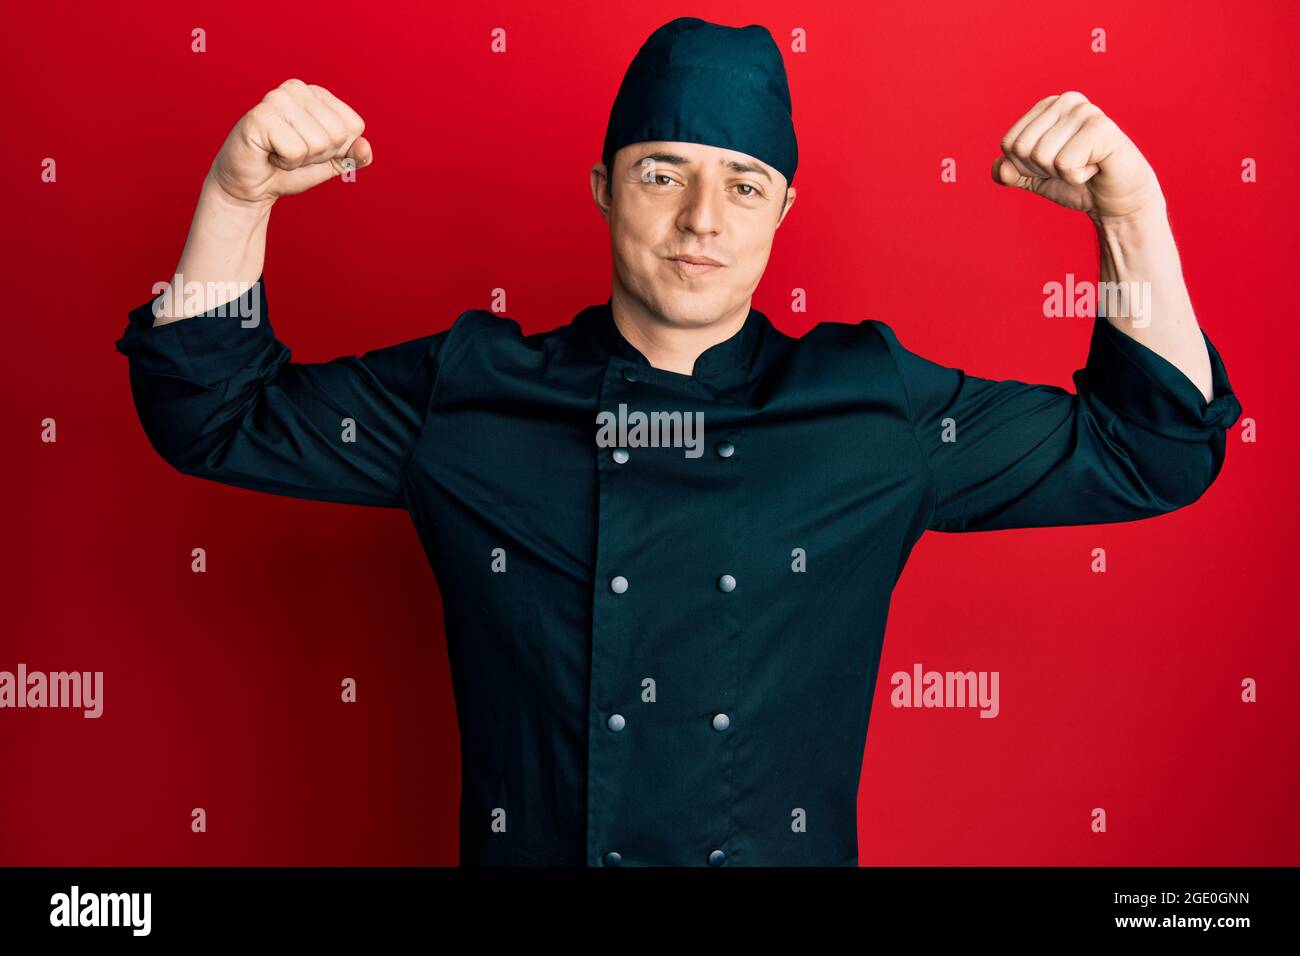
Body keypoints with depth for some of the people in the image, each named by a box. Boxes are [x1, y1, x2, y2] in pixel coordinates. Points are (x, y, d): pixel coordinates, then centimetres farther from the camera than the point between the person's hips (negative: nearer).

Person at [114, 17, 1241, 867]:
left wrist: (1132, 214, -13)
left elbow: (1150, 453, 0)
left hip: (788, 850, 1)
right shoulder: (466, 398, -5)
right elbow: (216, 415, 1)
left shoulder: (877, 410, -5)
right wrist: (237, 194, -14)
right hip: (525, 846, 0)